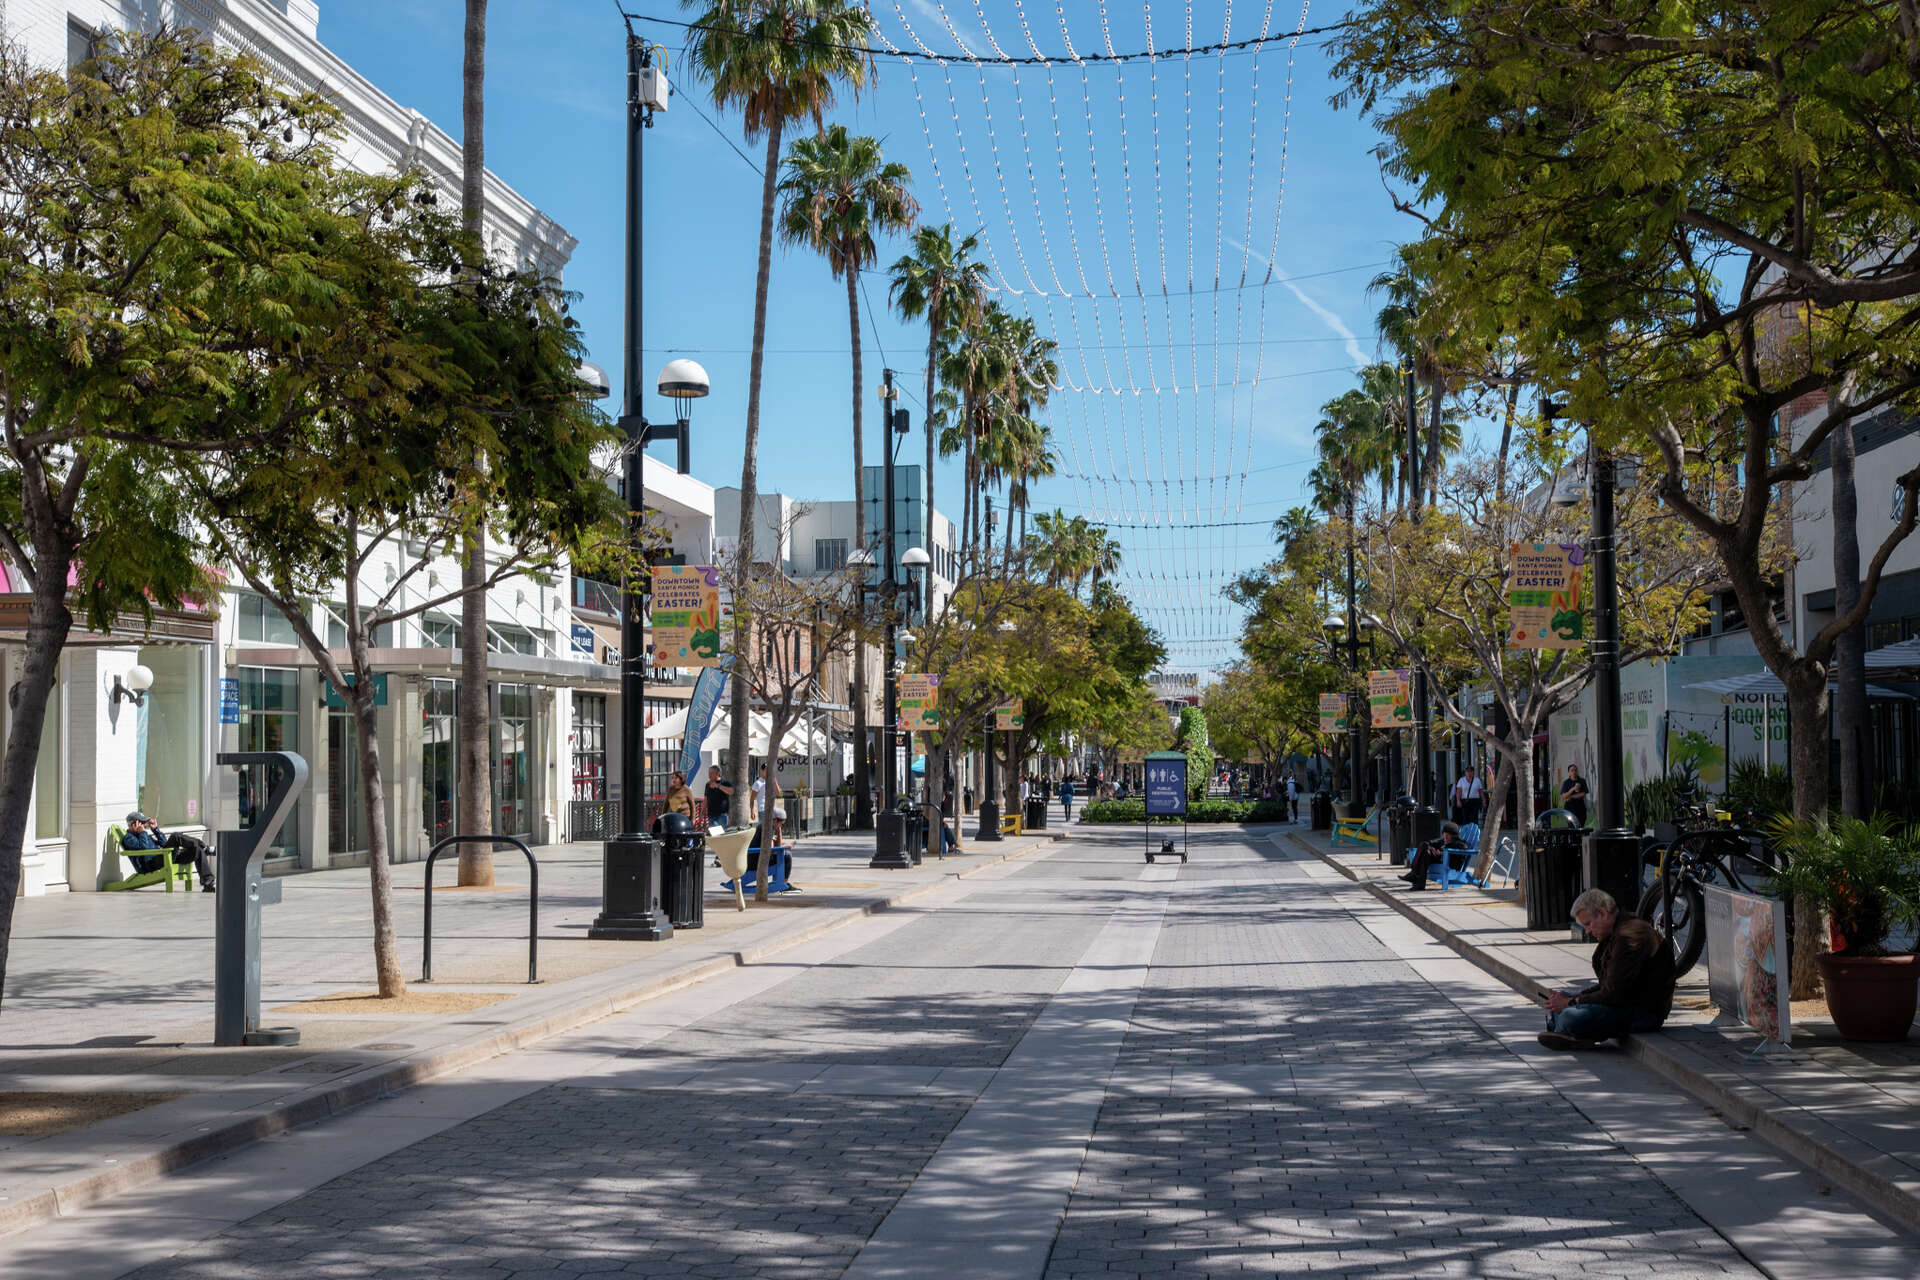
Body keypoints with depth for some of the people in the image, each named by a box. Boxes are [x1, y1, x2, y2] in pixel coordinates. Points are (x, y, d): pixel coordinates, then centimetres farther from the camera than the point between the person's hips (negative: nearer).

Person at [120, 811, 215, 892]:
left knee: (197, 850, -6)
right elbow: (144, 847, -13)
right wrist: (142, 832, -2)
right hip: (152, 864, -9)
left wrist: (155, 829, 19)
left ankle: (207, 882, -17)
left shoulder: (145, 835, 34)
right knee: (176, 836, -27)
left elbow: (164, 843, 25)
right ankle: (204, 847, -16)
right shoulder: (128, 838, 7)